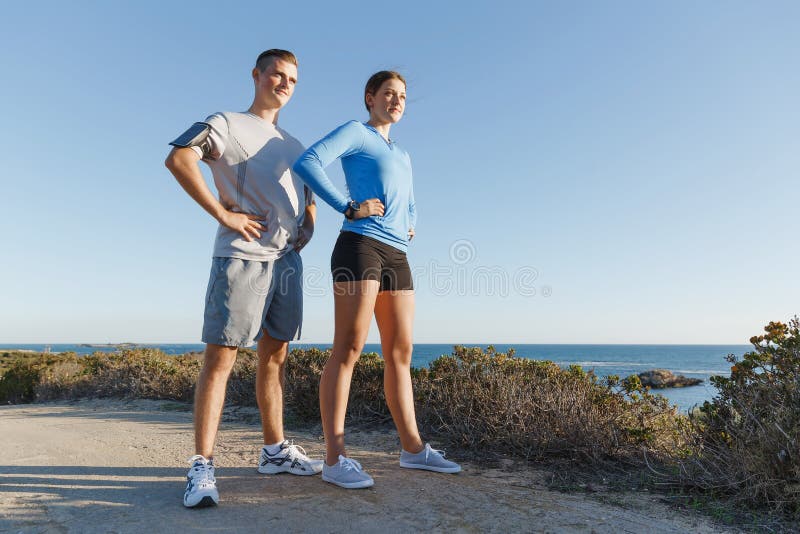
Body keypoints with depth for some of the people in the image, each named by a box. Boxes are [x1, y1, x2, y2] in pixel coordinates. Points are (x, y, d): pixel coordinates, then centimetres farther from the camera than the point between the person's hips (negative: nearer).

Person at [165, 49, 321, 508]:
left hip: (288, 258, 7)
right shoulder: (227, 124, 5)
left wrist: (309, 226, 11)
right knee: (221, 356, -7)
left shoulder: (296, 146, 24)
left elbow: (309, 198, 33)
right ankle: (203, 466, -2)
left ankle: (275, 450, 19)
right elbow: (179, 158, -12)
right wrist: (223, 214, -16)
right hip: (242, 254, -6)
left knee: (276, 354, 9)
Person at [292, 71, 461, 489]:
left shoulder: (401, 155, 29)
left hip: (397, 255, 8)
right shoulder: (354, 132, 7)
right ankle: (335, 459, -8)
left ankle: (413, 448, 13)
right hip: (360, 245, -7)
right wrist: (350, 209, -12)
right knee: (348, 349, -11)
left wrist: (410, 228, 15)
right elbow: (307, 163, -10)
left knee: (400, 353, 6)